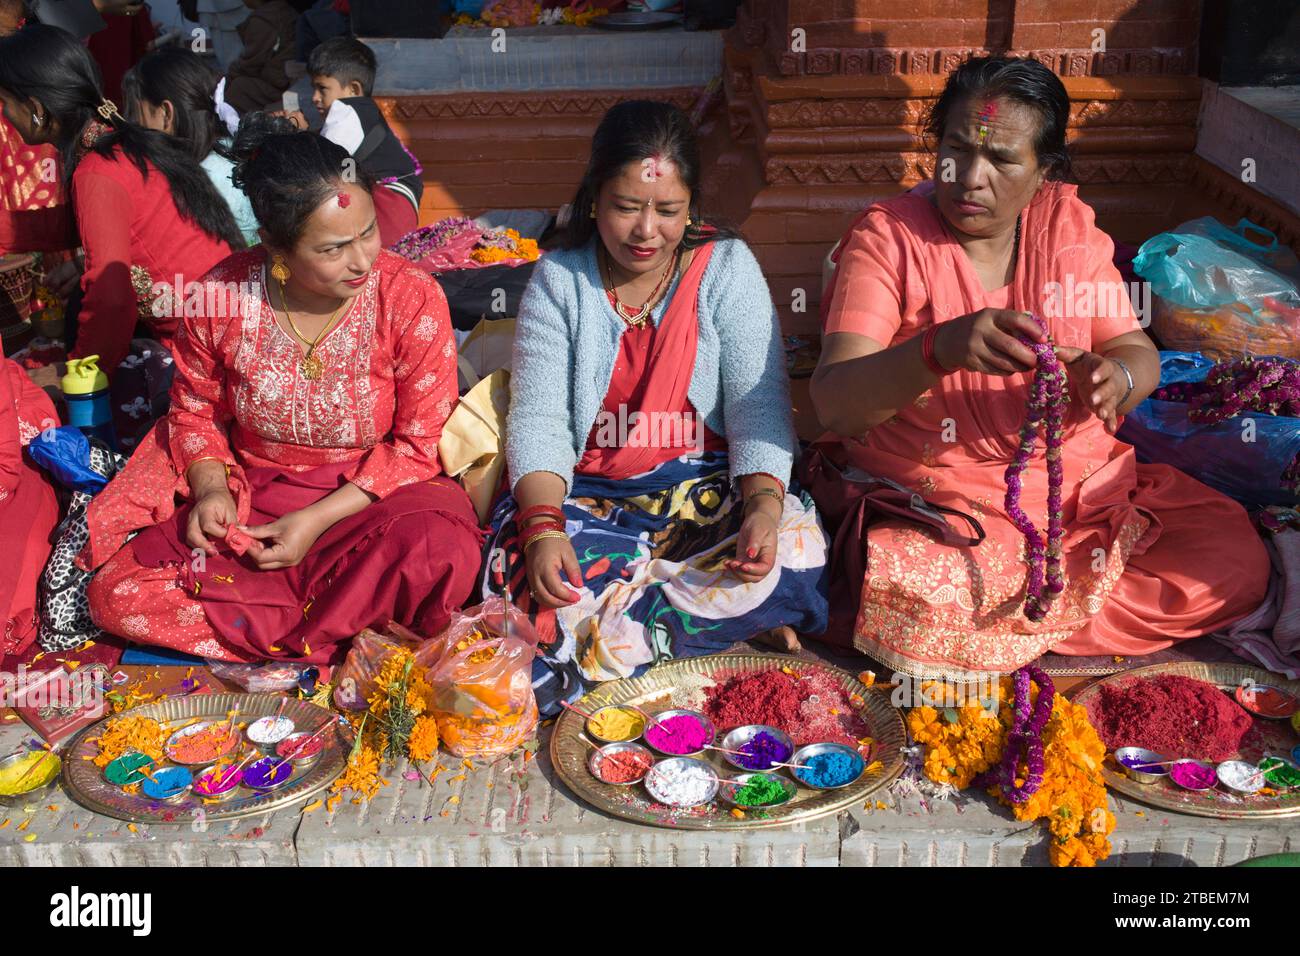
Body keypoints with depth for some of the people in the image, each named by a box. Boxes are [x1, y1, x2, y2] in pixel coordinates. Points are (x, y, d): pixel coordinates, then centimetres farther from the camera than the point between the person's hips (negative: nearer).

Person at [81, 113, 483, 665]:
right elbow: (195, 410, 8)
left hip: (373, 495, -3)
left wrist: (319, 519, -17)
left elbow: (420, 444, -10)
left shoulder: (412, 298, -15)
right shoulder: (221, 298, -10)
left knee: (441, 553, -37)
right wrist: (211, 487, -11)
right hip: (247, 498, 3)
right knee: (116, 594, -17)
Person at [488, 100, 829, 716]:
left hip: (711, 489, 0)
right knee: (538, 579, -31)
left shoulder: (727, 267, 0)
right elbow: (538, 419, -6)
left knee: (793, 555, -30)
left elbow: (760, 408, -7)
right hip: (587, 496, 1)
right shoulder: (559, 279, 1)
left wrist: (764, 506, -26)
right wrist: (542, 526, -25)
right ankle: (726, 628, -15)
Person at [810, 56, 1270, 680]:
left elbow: (1138, 353, 3)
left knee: (1236, 563, -13)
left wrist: (1113, 377, -24)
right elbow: (833, 404, -20)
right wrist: (941, 350, -39)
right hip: (937, 503, -5)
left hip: (1083, 485, 5)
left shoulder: (1067, 224, 6)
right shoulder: (886, 236, -8)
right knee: (911, 601, -36)